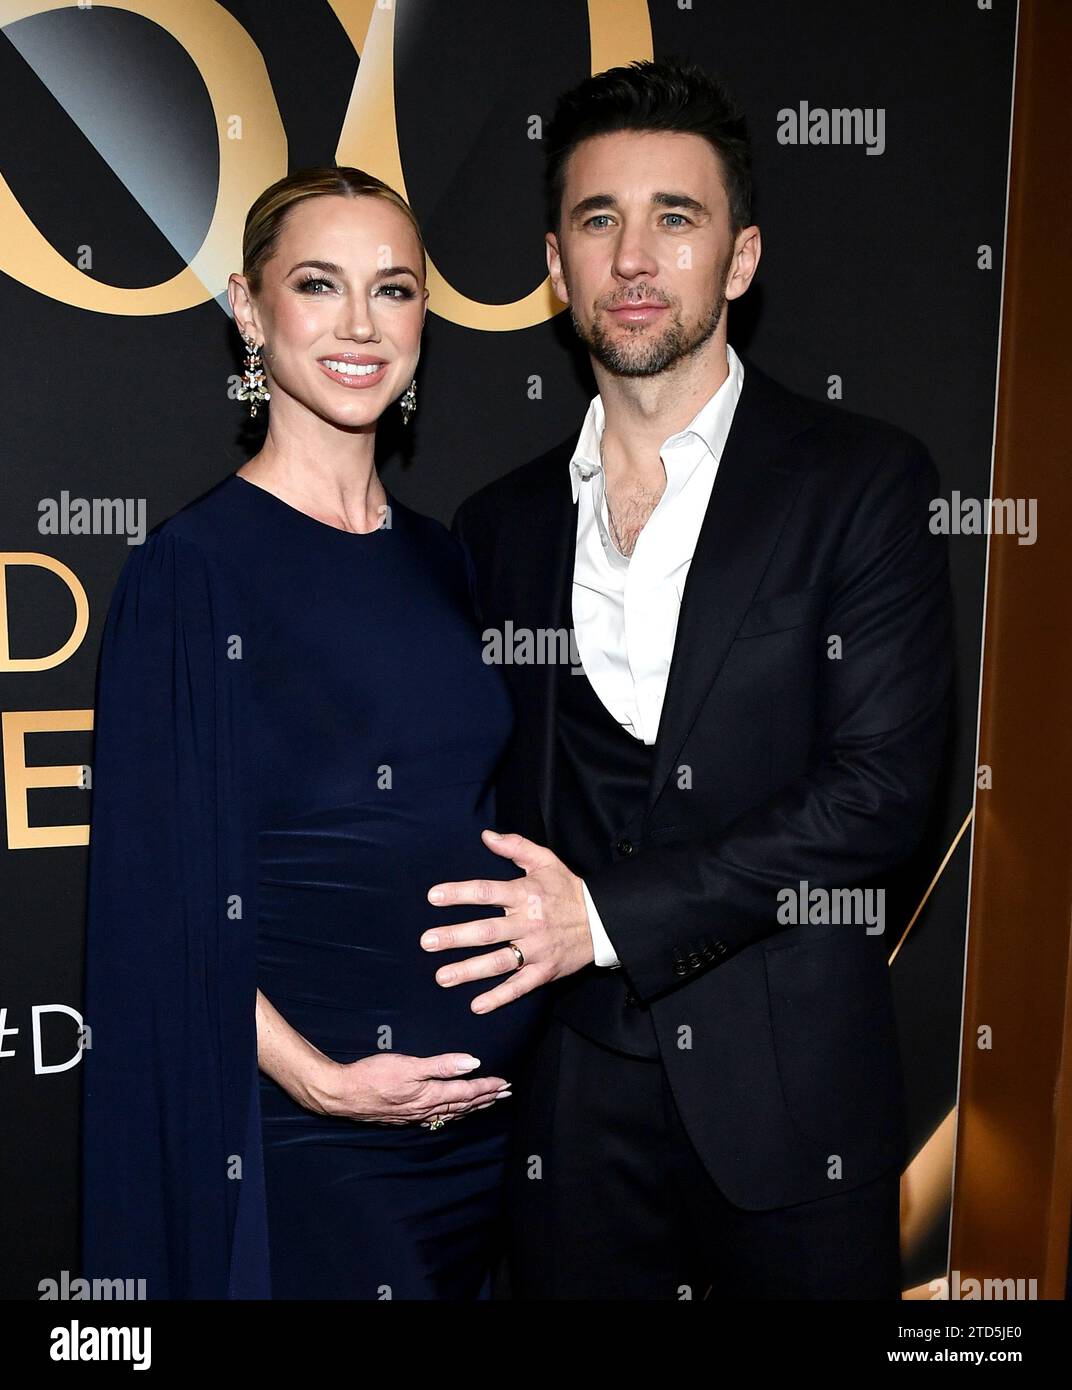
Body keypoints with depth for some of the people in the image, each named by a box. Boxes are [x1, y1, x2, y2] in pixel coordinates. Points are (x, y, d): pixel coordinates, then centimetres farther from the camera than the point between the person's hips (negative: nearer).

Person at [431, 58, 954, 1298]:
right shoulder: (500, 526, 6)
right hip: (569, 1097, 3)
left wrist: (608, 914, -17)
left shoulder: (864, 481, -6)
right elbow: (485, 803, 10)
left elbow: (879, 785, -14)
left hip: (785, 1097, -2)